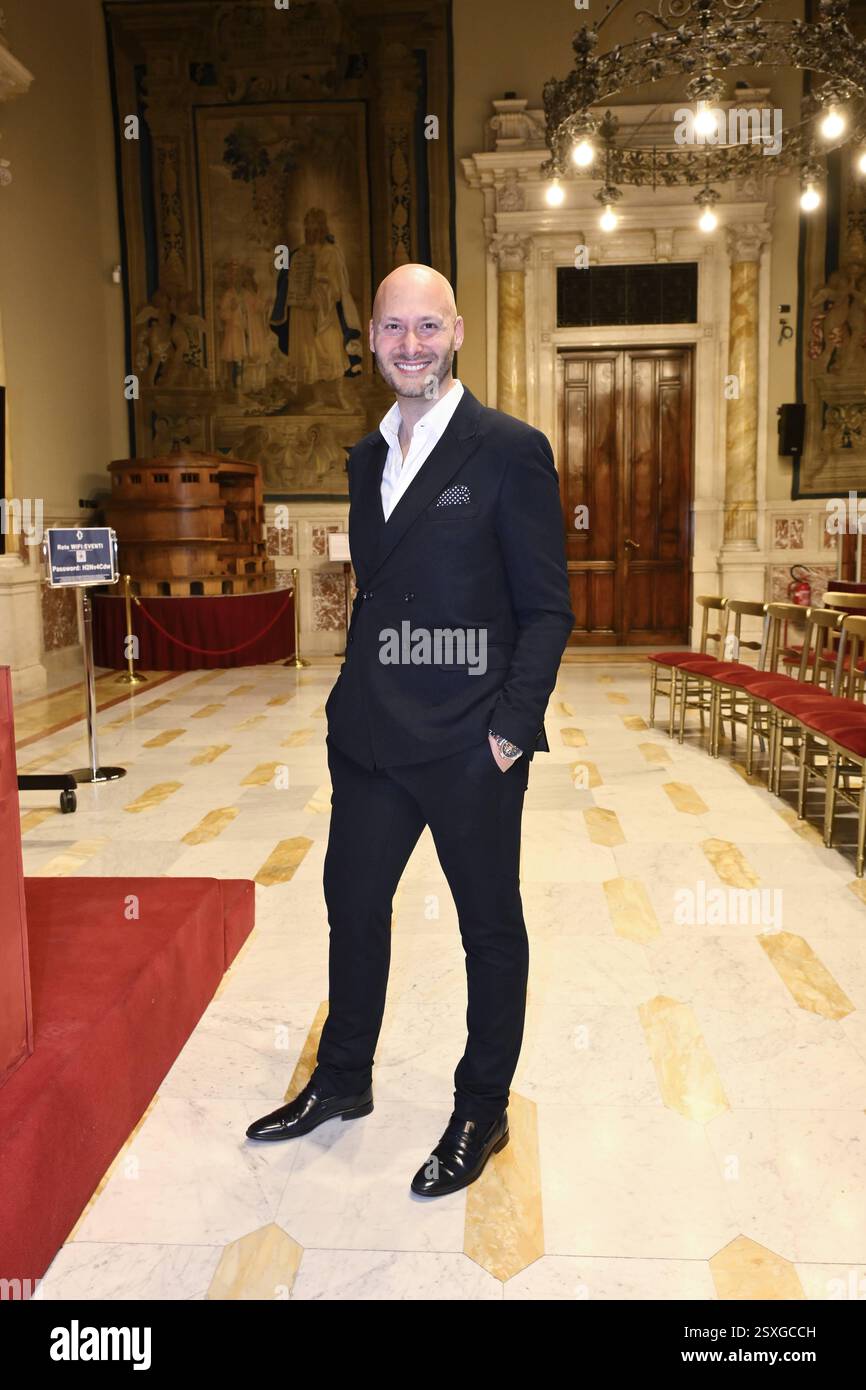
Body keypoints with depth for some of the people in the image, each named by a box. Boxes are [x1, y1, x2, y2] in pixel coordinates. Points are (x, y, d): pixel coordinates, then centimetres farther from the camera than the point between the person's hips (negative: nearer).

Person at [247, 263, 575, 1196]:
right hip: (372, 735, 7)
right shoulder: (367, 458, 11)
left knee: (489, 926, 10)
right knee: (353, 905, 18)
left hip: (473, 744, -6)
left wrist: (513, 725, -15)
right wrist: (358, 701, 10)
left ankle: (482, 1112, 31)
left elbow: (547, 608, -10)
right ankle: (342, 1081, 41)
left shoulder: (509, 450, -8)